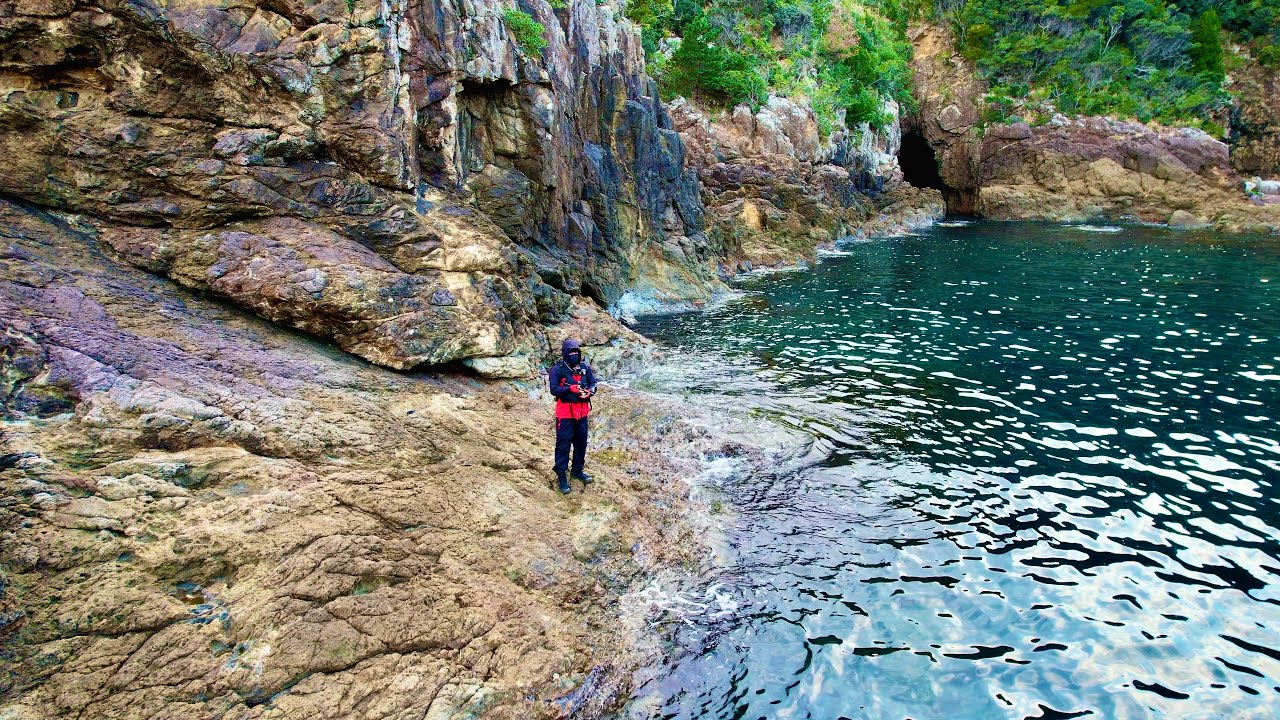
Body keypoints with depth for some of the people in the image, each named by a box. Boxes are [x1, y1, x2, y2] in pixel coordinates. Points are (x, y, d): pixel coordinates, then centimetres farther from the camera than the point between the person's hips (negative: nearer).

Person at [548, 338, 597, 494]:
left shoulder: (585, 368, 3)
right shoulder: (557, 369, -11)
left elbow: (593, 383, 7)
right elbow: (554, 389, -16)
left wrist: (589, 391, -15)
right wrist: (570, 389, -28)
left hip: (582, 412, 5)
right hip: (565, 413, -5)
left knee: (581, 443, 16)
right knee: (563, 445, 0)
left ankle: (577, 471, 33)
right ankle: (561, 476, 9)